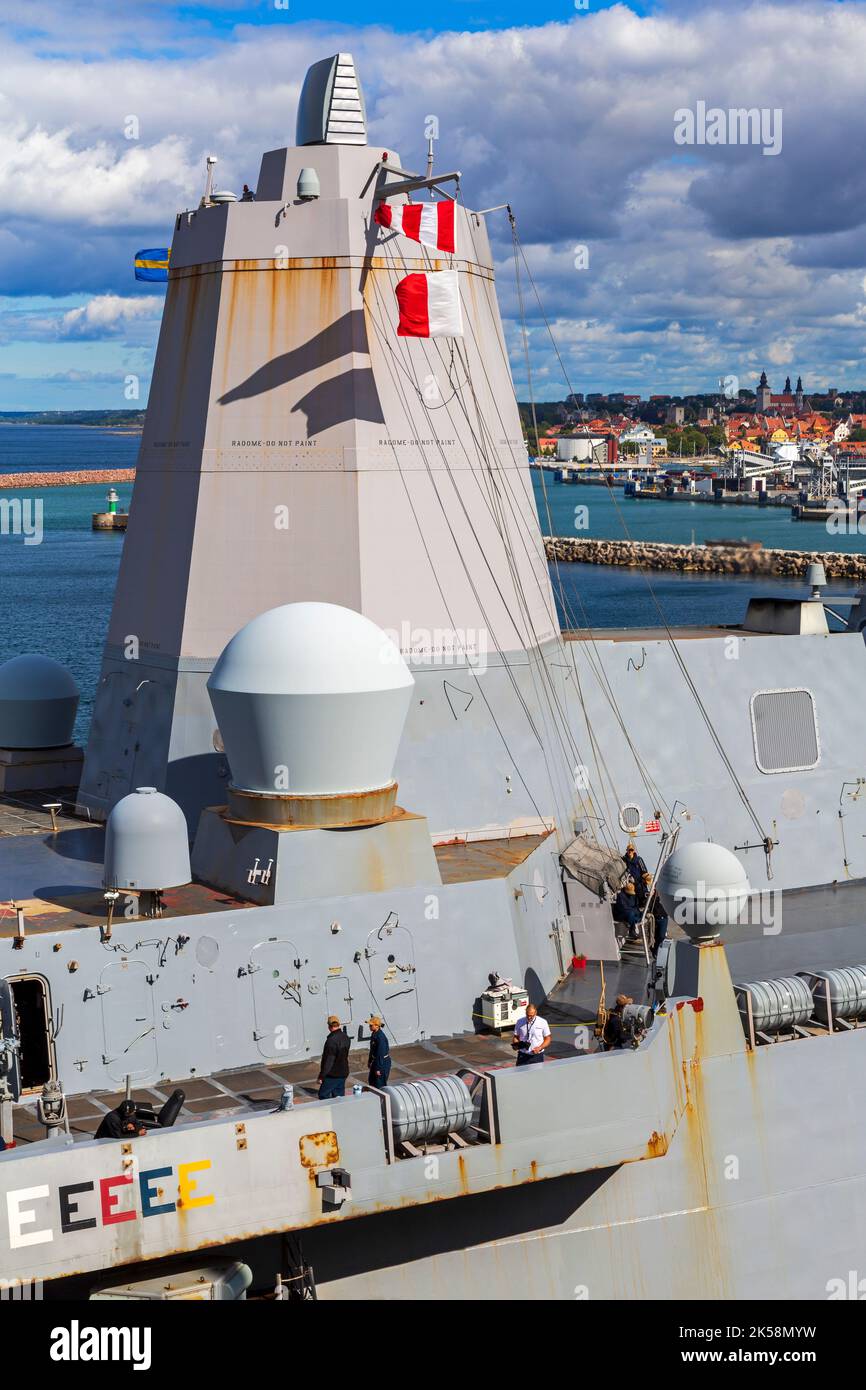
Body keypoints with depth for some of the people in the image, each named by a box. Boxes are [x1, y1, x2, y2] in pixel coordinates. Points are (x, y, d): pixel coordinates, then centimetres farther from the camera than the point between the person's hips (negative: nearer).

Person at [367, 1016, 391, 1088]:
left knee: (380, 1084, -1)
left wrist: (378, 1069, -22)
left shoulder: (380, 1037, -26)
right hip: (376, 1060, 10)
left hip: (383, 1062, -10)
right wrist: (370, 1060, 23)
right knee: (371, 1081, 22)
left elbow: (381, 1053, -25)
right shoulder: (374, 1034, 3)